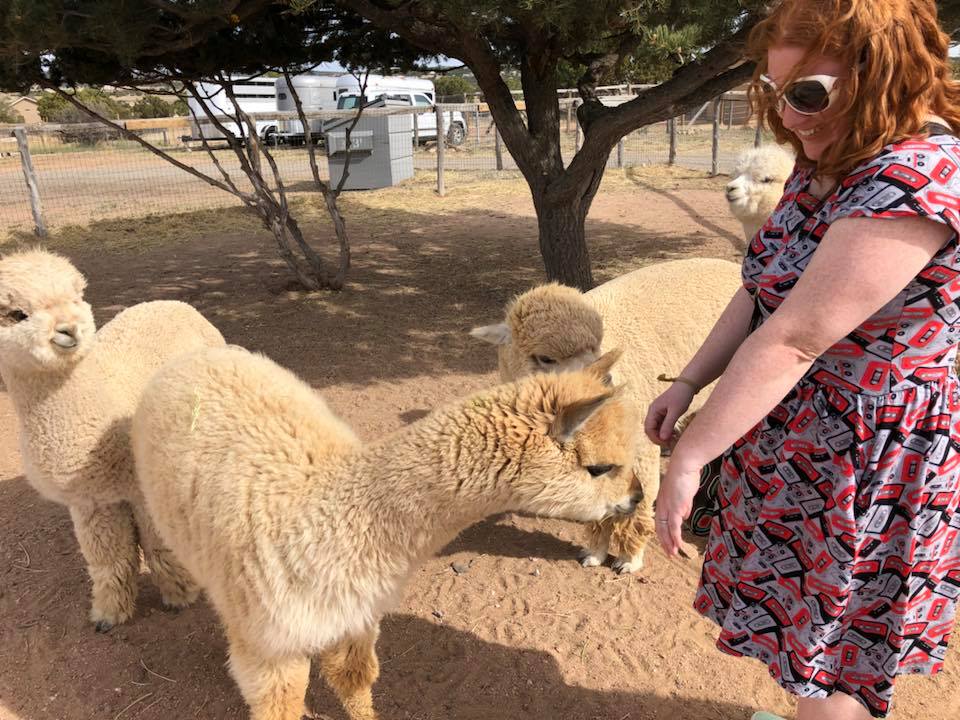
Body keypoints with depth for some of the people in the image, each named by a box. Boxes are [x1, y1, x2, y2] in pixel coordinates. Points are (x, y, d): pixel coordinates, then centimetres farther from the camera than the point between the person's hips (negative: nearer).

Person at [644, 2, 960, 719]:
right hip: (790, 440, 8)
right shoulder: (825, 167, 5)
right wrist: (686, 385, 0)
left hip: (865, 466, -8)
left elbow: (793, 340, -29)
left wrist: (689, 458, -25)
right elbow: (761, 291, 7)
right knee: (808, 632, 25)